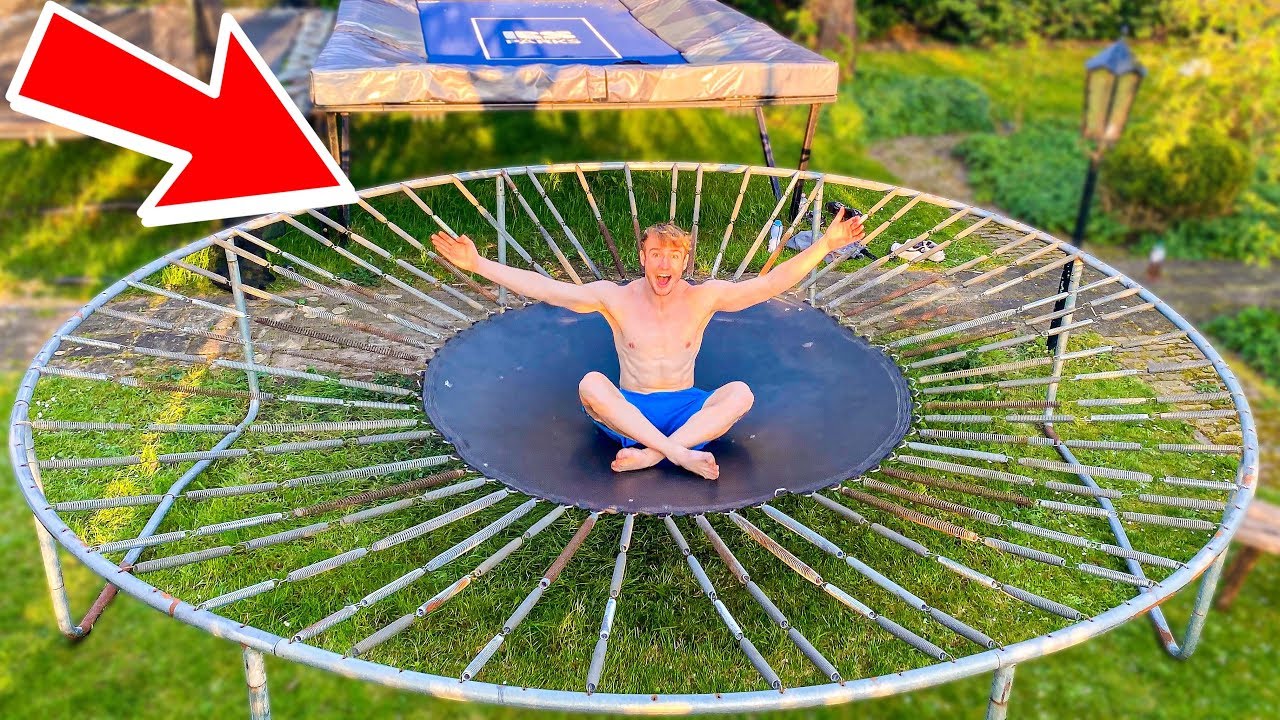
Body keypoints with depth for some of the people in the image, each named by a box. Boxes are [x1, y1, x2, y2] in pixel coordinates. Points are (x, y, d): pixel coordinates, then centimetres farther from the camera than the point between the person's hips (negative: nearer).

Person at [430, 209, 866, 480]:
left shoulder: (704, 297, -4)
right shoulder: (616, 298, -6)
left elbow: (771, 283, -10)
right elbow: (541, 288, -11)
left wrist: (825, 244, -18)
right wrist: (478, 264, -17)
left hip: (687, 408, 1)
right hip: (628, 411, -1)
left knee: (740, 393, -28)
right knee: (591, 383, -33)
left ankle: (650, 455, -36)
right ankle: (680, 454, -38)